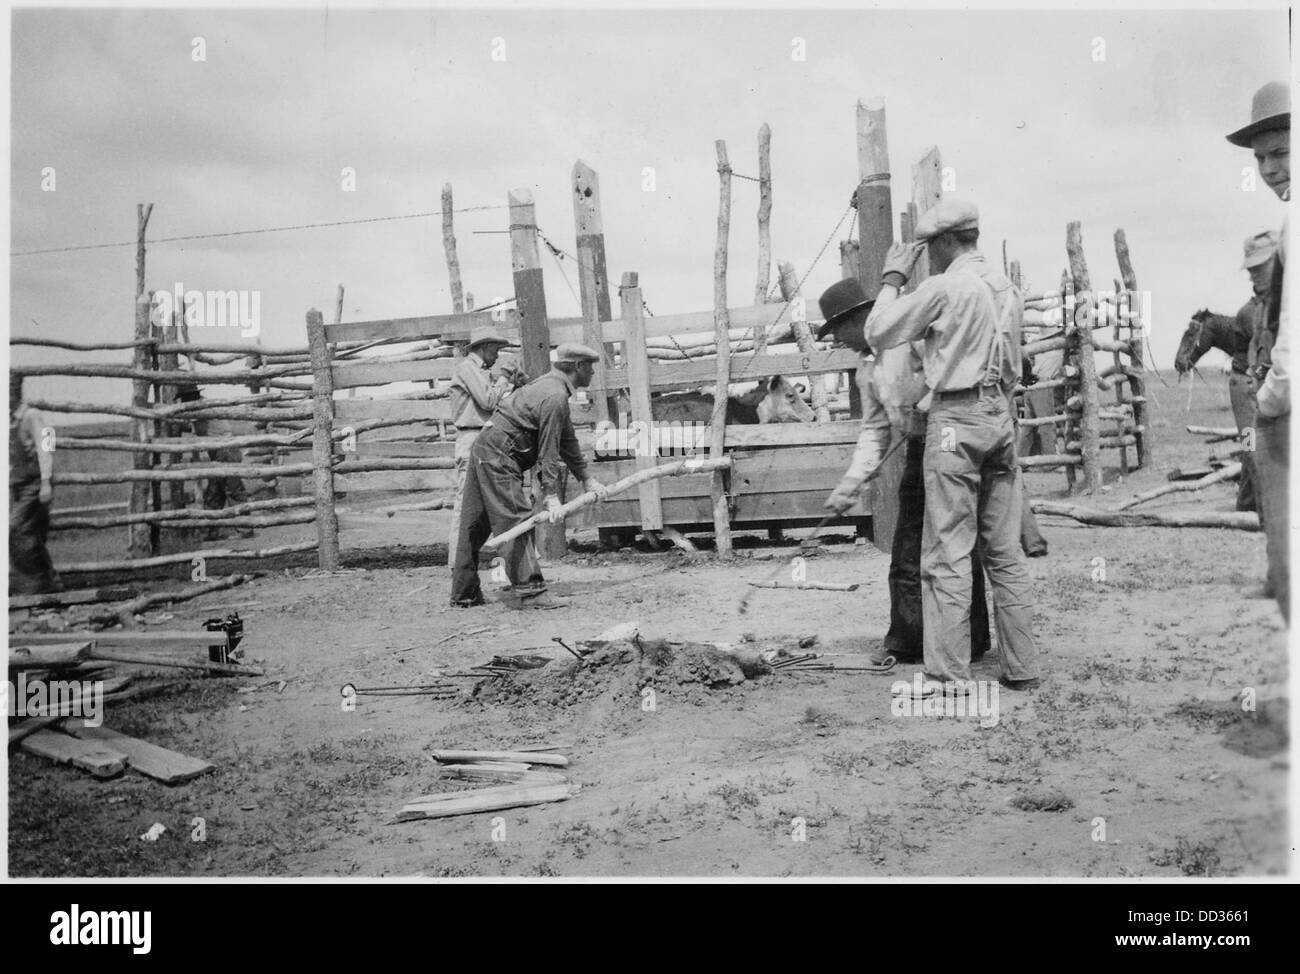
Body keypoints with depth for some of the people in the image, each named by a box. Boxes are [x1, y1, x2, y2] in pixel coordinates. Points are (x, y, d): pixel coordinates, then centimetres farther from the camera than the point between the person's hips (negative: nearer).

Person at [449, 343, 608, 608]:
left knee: (475, 525, 12)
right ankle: (530, 588, -17)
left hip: (485, 448, 11)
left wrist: (585, 478, 26)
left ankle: (464, 594, 17)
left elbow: (567, 439, 24)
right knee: (516, 520, -13)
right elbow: (549, 449, -18)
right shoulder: (555, 397, -16)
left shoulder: (551, 385, 18)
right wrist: (551, 495, -16)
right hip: (498, 454, -11)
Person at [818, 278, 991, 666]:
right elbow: (874, 430, 14)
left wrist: (925, 405, -25)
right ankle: (905, 641, 17)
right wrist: (849, 485, 8)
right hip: (919, 449, 8)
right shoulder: (867, 371, 13)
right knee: (907, 548, 8)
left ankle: (971, 641, 9)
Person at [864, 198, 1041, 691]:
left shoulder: (944, 287, -11)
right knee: (1005, 551, 11)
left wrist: (893, 277, 7)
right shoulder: (1006, 287, 13)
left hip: (956, 417, -7)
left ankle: (950, 674, -4)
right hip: (1001, 414, 7)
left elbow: (877, 332, -4)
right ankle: (1021, 668, 15)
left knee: (948, 552, -5)